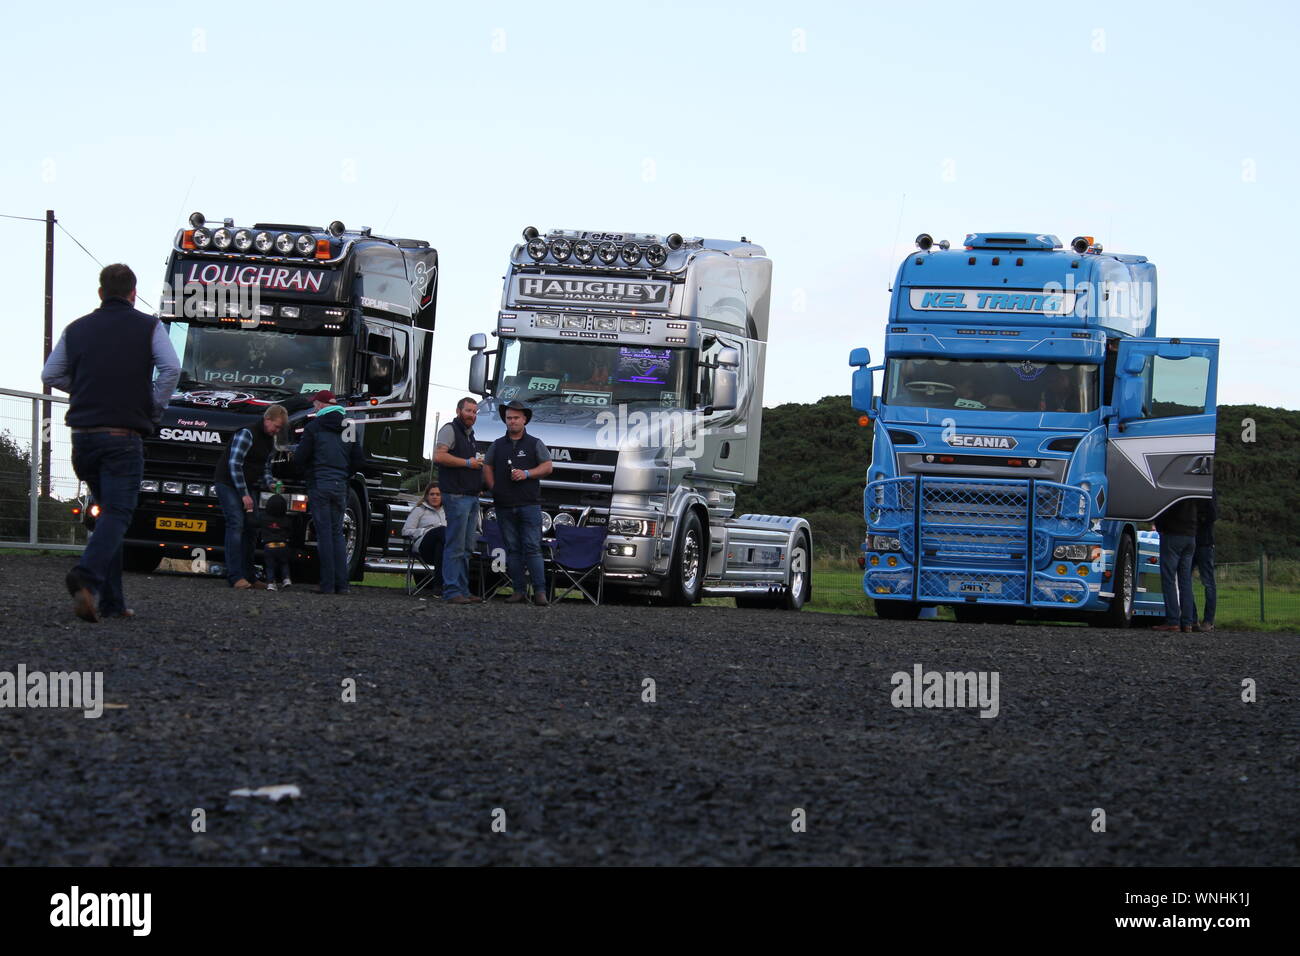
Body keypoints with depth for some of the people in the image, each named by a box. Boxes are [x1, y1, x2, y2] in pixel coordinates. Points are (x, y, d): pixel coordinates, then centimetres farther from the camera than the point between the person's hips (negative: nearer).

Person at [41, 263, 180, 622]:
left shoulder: (77, 329, 11)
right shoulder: (148, 327, 2)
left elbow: (50, 375, 13)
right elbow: (171, 368, -11)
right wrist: (156, 409, 2)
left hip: (83, 433, 4)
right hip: (124, 436, -4)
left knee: (109, 512, 15)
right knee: (117, 514, -7)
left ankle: (111, 601, 10)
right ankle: (88, 577, -34)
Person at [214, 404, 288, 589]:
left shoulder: (270, 440, 10)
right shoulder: (247, 434, -18)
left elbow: (265, 467, 21)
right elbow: (234, 464, -22)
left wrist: (270, 484, -1)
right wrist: (244, 494, -21)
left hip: (247, 486, 9)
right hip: (228, 483, -9)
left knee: (251, 527, 3)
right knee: (236, 525, -17)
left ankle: (248, 576, 8)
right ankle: (235, 577, -21)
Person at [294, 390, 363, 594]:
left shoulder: (314, 426, -3)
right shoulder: (347, 429, 12)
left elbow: (299, 458, -5)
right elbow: (359, 460, 12)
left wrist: (306, 474, 13)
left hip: (319, 484, -4)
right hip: (340, 486, 4)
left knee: (324, 533, -4)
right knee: (337, 533, 9)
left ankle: (328, 583, -8)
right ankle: (341, 584, 3)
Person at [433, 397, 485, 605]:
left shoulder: (470, 434, 24)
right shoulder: (450, 430, -4)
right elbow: (439, 456, -19)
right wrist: (467, 462, -14)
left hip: (472, 497, 9)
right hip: (456, 495, -9)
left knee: (467, 548, 9)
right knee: (455, 546, -11)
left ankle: (463, 590, 12)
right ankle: (451, 591, -12)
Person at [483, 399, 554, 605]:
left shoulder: (535, 444, 8)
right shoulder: (497, 445, 16)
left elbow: (547, 466, 3)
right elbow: (487, 467, 17)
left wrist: (526, 474, -10)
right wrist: (493, 488, 2)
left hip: (529, 504, -3)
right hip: (504, 506, 3)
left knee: (532, 548, -9)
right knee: (512, 549, 2)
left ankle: (540, 591, -11)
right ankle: (519, 591, 4)